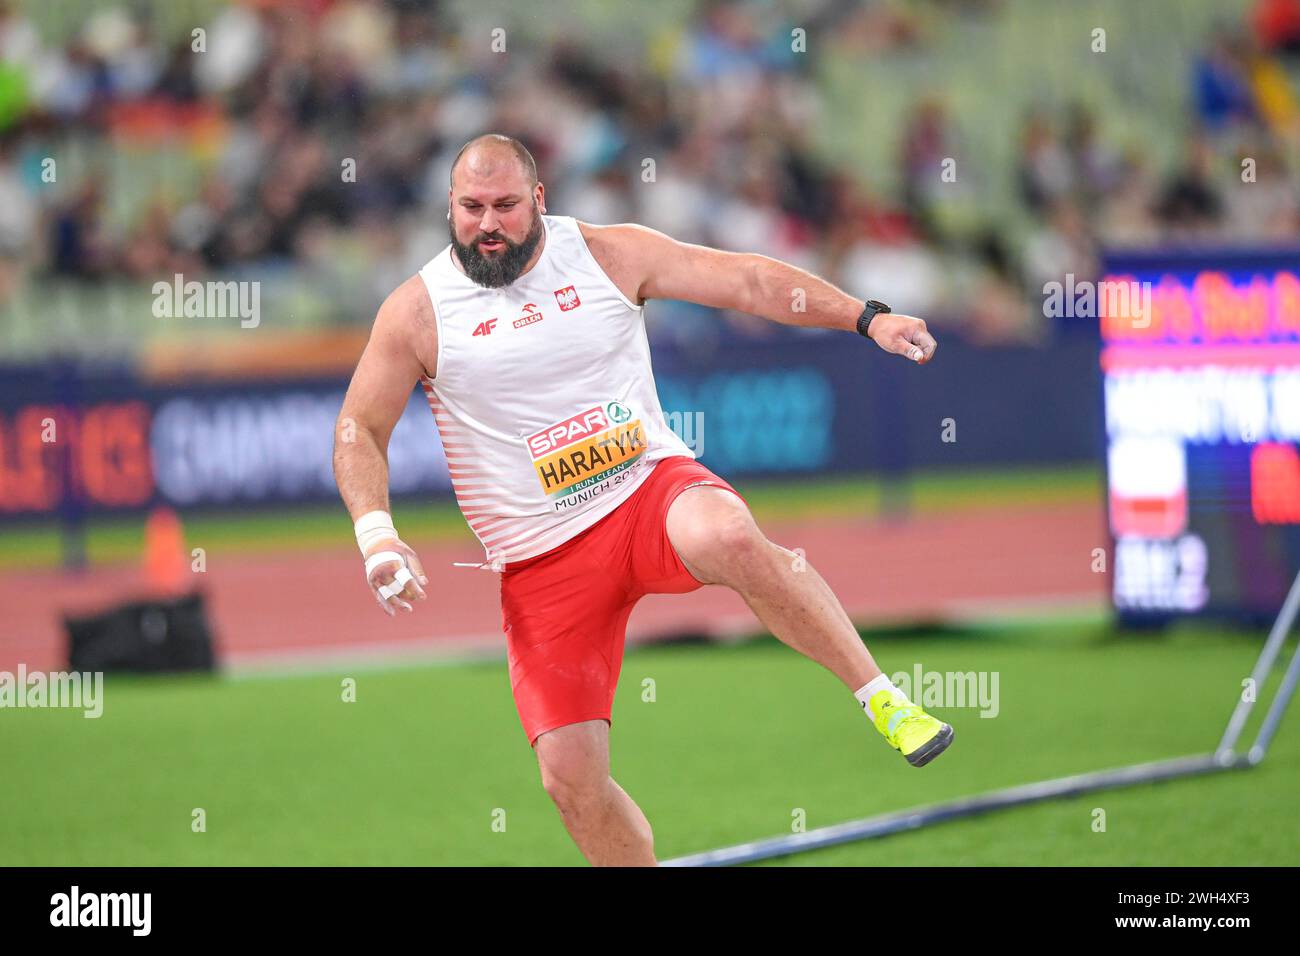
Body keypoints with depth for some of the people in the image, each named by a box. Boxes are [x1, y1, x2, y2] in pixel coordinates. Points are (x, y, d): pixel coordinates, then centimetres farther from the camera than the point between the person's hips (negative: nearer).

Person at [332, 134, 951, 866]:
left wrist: (867, 318, -8)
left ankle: (883, 697, -27)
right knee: (570, 774, -8)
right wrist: (376, 533, -12)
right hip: (541, 565, 1)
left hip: (653, 487, -1)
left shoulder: (611, 256, -1)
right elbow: (361, 428, 4)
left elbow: (747, 280, 1)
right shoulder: (418, 311, -2)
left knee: (729, 537, -38)